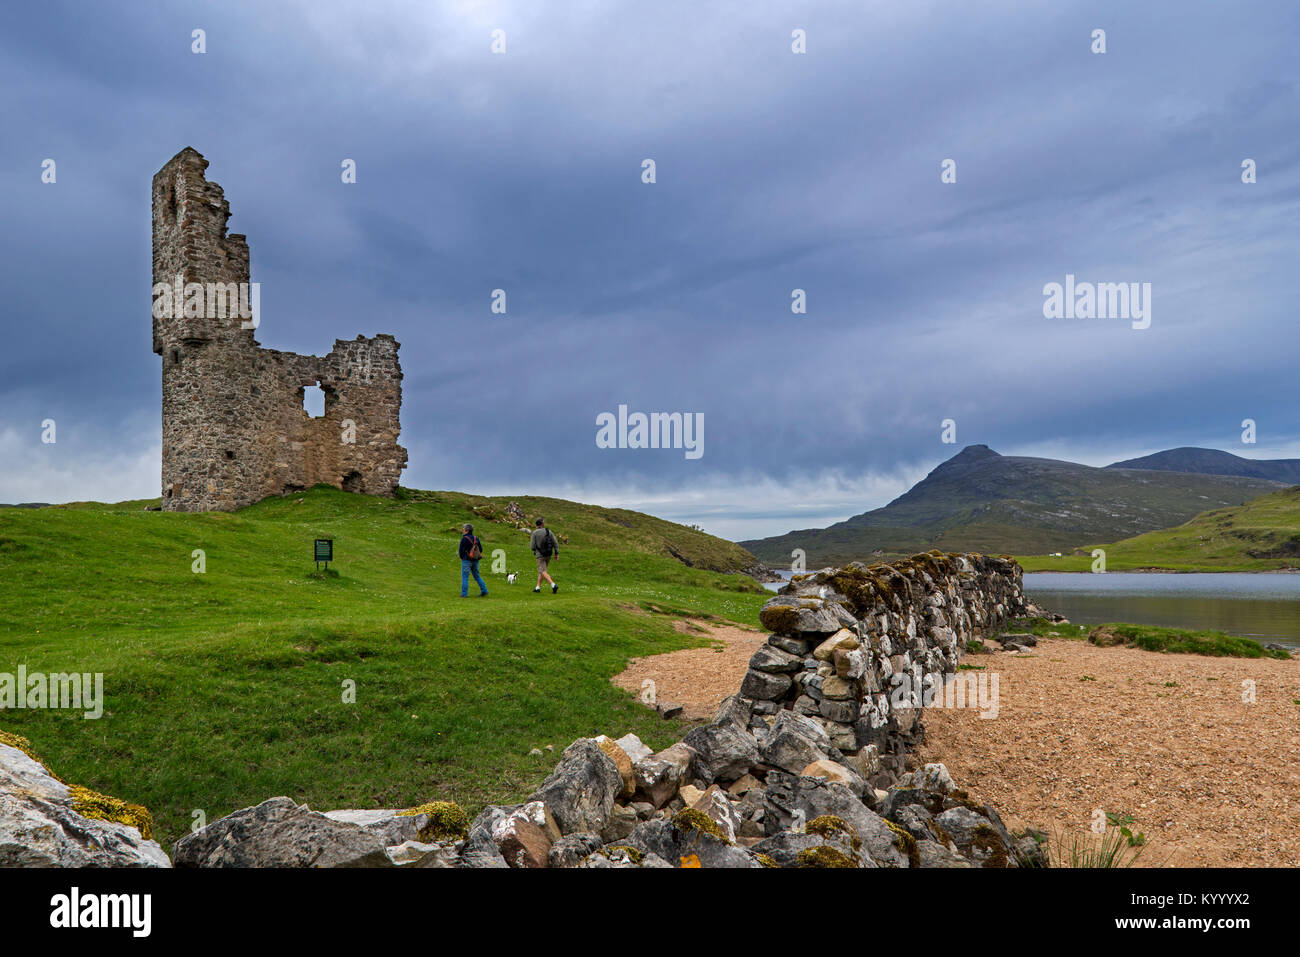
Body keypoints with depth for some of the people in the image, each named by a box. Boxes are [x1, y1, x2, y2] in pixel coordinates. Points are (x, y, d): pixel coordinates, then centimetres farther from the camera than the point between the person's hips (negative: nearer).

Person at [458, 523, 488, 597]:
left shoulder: (464, 539, -13)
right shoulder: (476, 538, 5)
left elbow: (461, 550, -11)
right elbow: (480, 549, 8)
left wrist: (462, 558, 7)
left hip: (467, 560, -6)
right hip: (475, 560, 6)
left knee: (465, 577, 1)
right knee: (477, 576, 15)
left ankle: (464, 594, 0)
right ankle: (484, 591, 11)